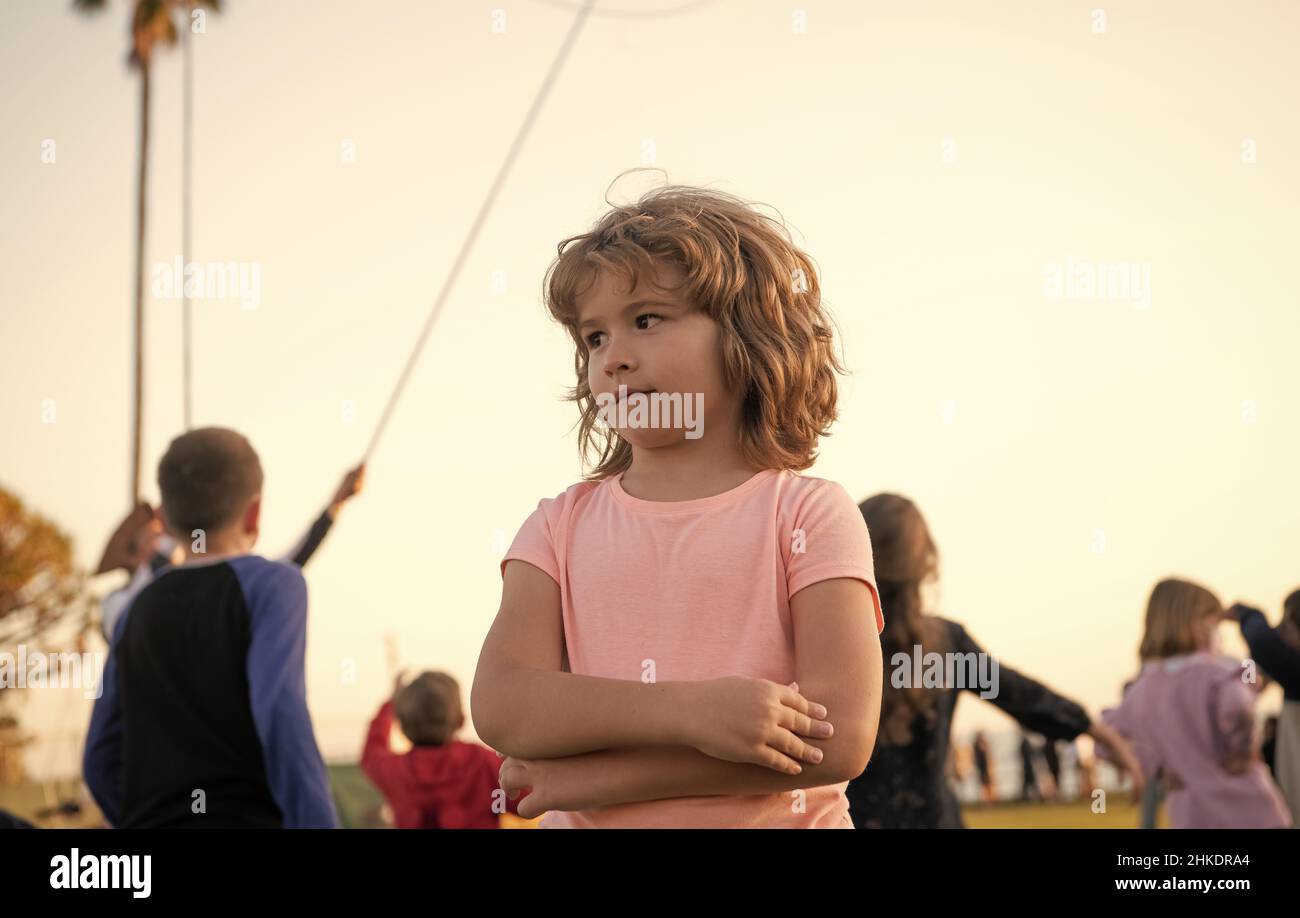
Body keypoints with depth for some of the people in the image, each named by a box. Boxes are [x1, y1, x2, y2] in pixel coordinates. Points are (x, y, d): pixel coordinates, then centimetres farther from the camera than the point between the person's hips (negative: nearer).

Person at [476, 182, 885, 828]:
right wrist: (688, 712, -19)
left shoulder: (807, 514, 0)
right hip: (584, 826, 2)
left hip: (775, 821, -2)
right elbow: (500, 704, -5)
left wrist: (598, 777, -11)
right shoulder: (563, 526, 9)